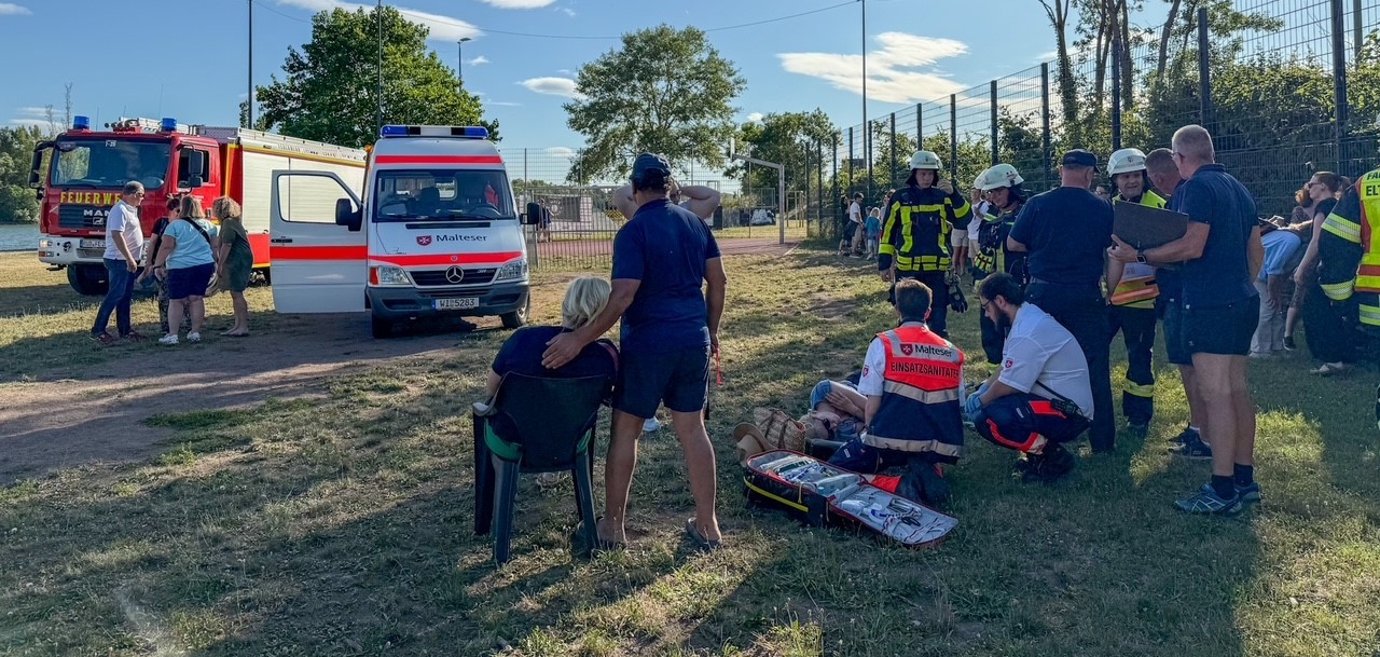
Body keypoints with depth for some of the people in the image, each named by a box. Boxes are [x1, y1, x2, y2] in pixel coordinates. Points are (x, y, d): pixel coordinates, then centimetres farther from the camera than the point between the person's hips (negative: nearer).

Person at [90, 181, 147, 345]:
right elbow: (117, 235, -24)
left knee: (125, 296, 12)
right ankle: (98, 331, -7)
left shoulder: (130, 209, 15)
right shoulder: (120, 210, -16)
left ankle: (125, 329, 18)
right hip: (119, 260, -10)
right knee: (115, 295, -10)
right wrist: (129, 258, -25)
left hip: (127, 260, 10)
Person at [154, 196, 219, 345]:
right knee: (196, 299, 8)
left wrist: (158, 265, -5)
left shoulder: (175, 225, -5)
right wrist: (215, 263, 23)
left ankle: (172, 335, 0)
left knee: (176, 301, 1)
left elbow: (166, 247, -10)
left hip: (180, 267, -4)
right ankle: (195, 332, 8)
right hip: (205, 266, 4)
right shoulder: (208, 225, 8)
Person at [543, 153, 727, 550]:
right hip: (694, 340, 6)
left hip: (649, 343, -6)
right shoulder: (695, 223, 7)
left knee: (625, 431, 8)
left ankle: (612, 525, 16)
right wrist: (711, 331, 21)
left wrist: (580, 339, -20)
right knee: (692, 430, 12)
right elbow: (718, 280, 10)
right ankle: (707, 525, 17)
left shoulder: (633, 231, -13)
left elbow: (623, 297, -21)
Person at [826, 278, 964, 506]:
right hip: (941, 446, 5)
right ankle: (929, 474, -1)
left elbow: (873, 403, -4)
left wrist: (871, 437, 11)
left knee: (836, 466, 13)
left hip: (893, 438, -5)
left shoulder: (883, 344, -2)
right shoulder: (953, 352, 11)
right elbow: (958, 407, 13)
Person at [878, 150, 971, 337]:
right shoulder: (900, 198, 1)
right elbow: (888, 232, 5)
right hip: (907, 269, -1)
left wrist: (954, 194, -20)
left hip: (937, 269, 1)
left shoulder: (942, 197, 5)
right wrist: (884, 264, 3)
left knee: (938, 317, 5)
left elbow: (964, 219, -7)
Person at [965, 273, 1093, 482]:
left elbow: (1007, 385, -19)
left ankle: (1051, 455, -7)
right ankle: (1040, 449, 11)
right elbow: (1006, 368, 17)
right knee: (987, 394, 12)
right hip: (1058, 401, 10)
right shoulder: (1027, 316, 9)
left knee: (987, 419, -27)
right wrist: (981, 391, 7)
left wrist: (980, 401, -2)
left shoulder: (1027, 334, -23)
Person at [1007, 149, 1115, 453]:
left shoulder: (1037, 204, -4)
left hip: (1043, 293, 1)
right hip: (1086, 296, 0)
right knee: (1094, 367, 7)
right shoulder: (1102, 209, -2)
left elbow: (1012, 244, 1)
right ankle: (1102, 440, 11)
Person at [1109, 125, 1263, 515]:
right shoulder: (1238, 189, 17)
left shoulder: (1197, 187, -11)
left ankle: (1222, 491, -7)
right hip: (1242, 301, 10)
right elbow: (1256, 251, 22)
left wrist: (1140, 256, -16)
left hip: (1210, 304, -9)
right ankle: (1244, 479, 18)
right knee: (1236, 389, 13)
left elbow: (1192, 246, -22)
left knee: (1216, 394, -9)